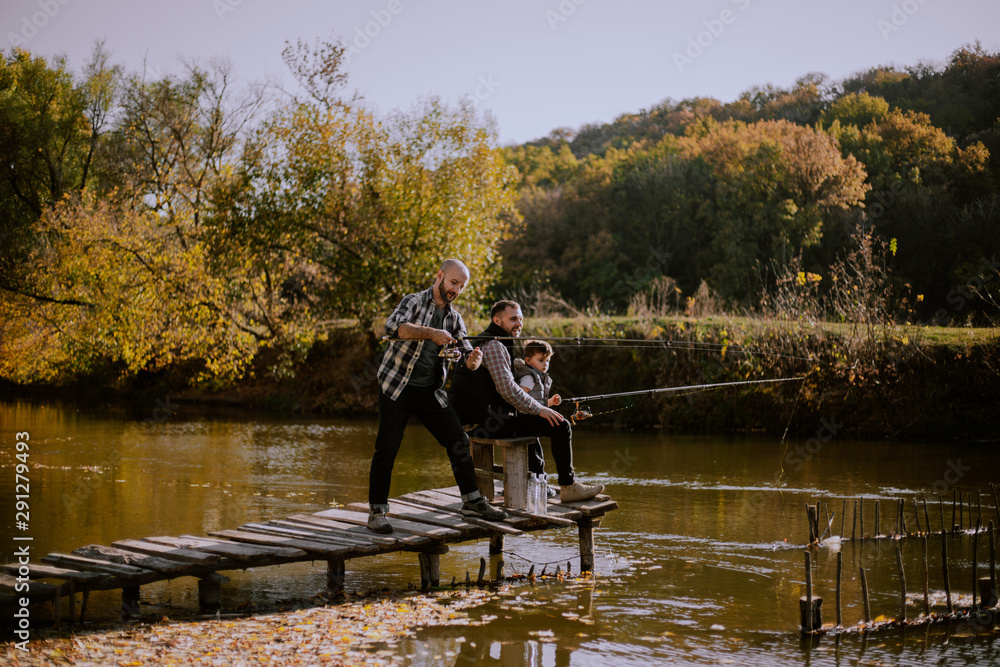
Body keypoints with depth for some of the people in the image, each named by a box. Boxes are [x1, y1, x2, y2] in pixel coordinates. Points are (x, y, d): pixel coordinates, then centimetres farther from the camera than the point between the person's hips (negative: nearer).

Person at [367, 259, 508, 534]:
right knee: (387, 447, -8)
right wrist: (430, 333, -37)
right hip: (397, 387, -5)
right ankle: (377, 510, 1)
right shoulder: (414, 302, -7)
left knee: (458, 441, 4)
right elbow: (392, 327, -26)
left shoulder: (454, 318, 10)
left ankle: (472, 500, 17)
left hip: (431, 390, 6)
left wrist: (472, 360, -22)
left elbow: (464, 353, 3)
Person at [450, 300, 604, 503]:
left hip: (476, 420, 11)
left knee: (529, 423, 37)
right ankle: (569, 487, -2)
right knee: (560, 425, -9)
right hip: (493, 423, -11)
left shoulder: (480, 342, 20)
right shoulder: (493, 346, -14)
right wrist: (538, 409, -15)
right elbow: (506, 389, -24)